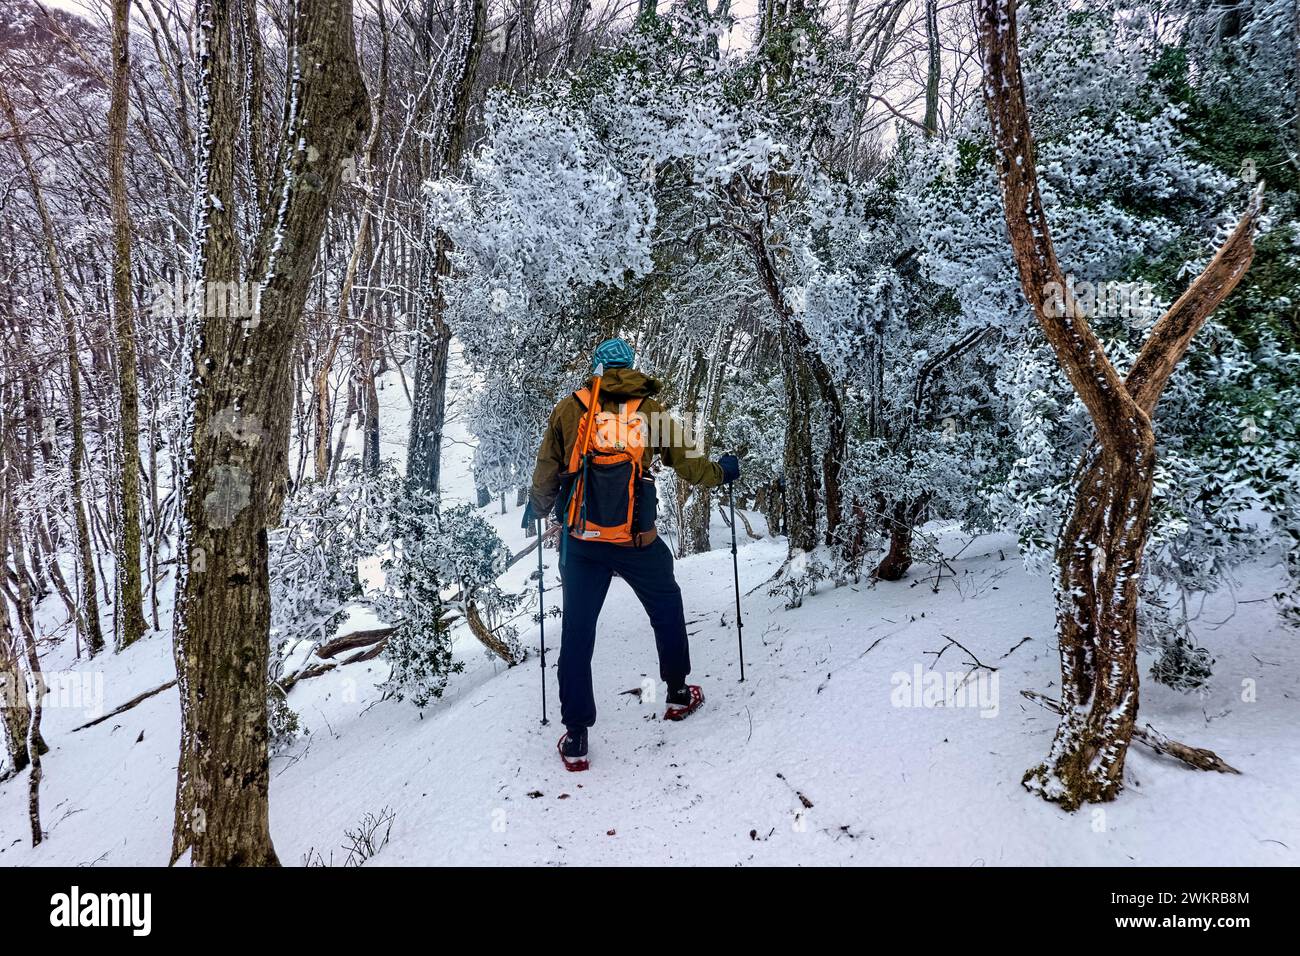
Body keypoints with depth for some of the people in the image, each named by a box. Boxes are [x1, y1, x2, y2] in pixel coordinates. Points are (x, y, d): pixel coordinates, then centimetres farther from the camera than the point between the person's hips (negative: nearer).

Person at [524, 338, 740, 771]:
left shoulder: (569, 408, 4)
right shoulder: (650, 409, 2)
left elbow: (545, 475, 6)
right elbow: (689, 464, 5)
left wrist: (535, 510, 25)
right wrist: (722, 471, 26)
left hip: (581, 538, 1)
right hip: (636, 539, -1)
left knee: (577, 632, 8)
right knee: (667, 608, 24)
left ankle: (576, 737, 8)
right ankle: (678, 694, 37)